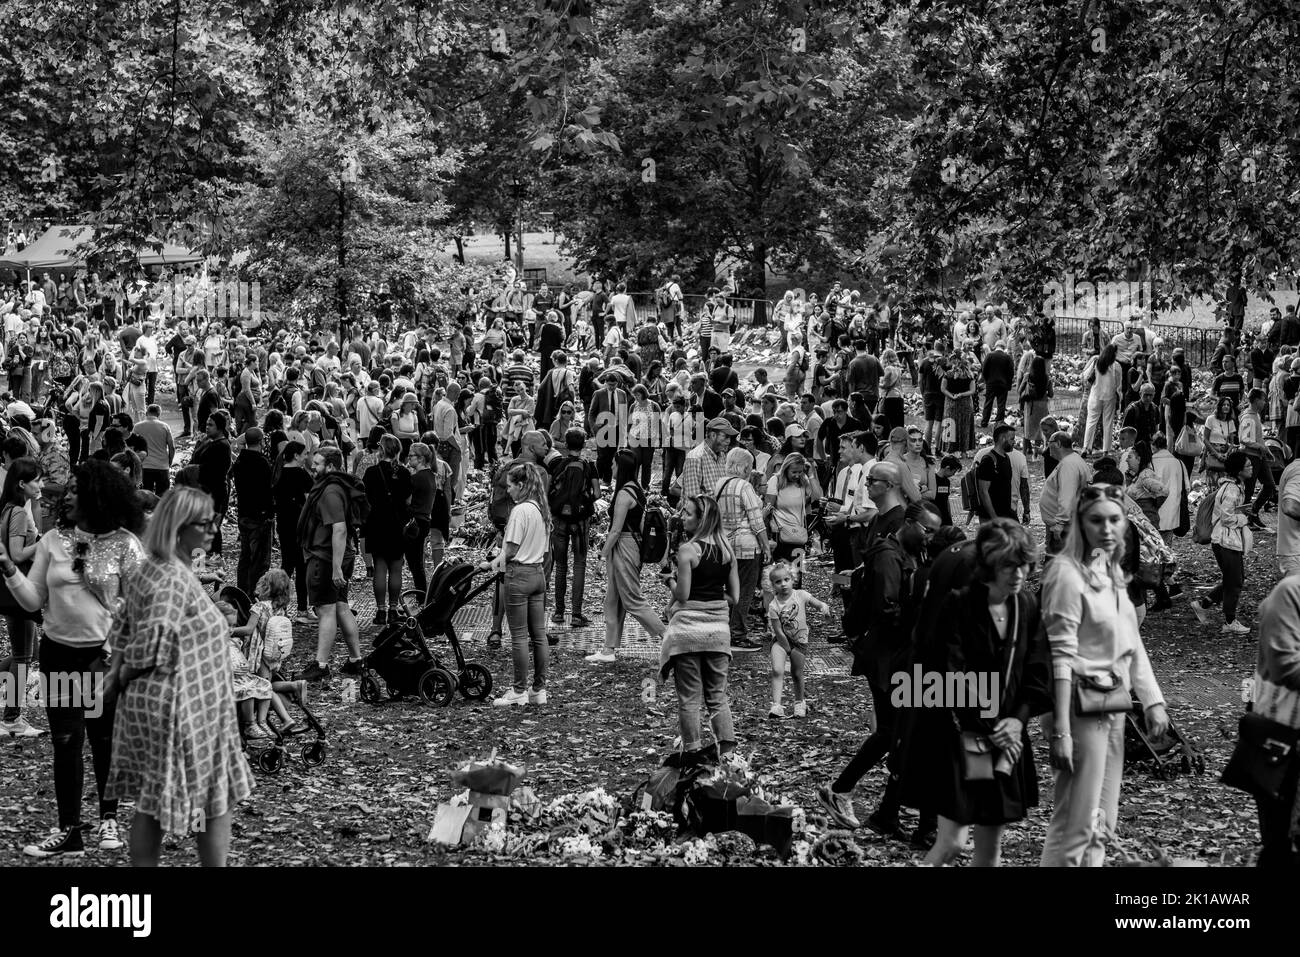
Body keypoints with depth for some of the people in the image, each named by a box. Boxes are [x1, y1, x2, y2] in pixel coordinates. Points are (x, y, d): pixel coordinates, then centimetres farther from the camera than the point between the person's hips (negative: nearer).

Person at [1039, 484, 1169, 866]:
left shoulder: (1112, 569, 10)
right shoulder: (1068, 573, -16)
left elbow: (1131, 643, 15)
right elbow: (1061, 656, -20)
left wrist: (1152, 701, 7)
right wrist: (1061, 732, -23)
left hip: (1113, 705, 9)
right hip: (1081, 706, -9)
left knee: (1103, 821, 14)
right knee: (1075, 824, -5)